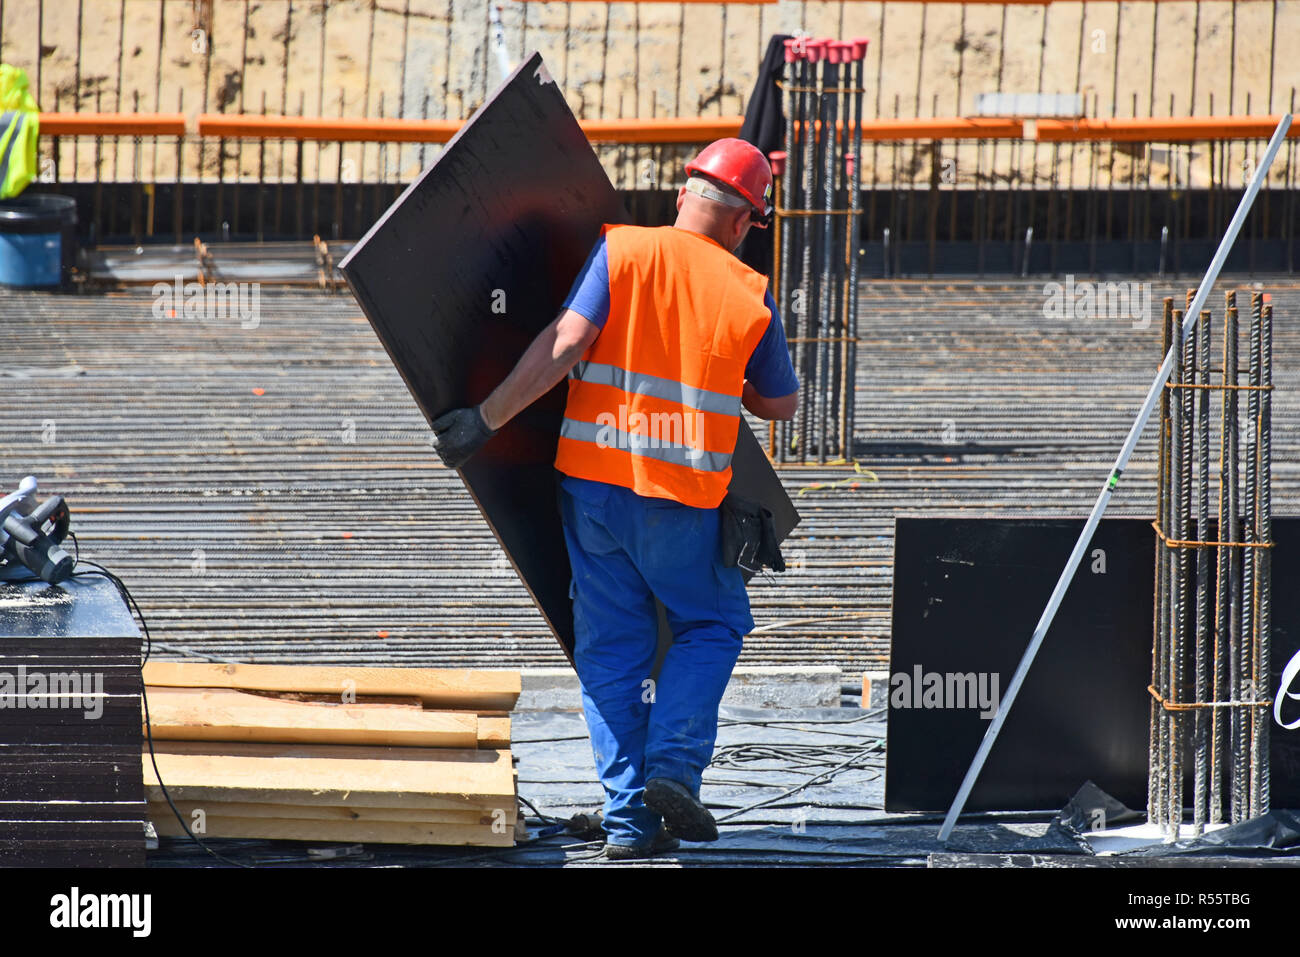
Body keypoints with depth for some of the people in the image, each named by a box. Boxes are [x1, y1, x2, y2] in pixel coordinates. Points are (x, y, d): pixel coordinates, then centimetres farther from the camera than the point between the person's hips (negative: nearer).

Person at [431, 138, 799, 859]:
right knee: (713, 623, 19)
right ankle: (674, 766, 0)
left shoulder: (621, 250, -2)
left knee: (611, 648, 10)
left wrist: (487, 419, -11)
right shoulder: (749, 295, 0)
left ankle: (627, 818, 6)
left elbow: (567, 341, -13)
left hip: (593, 478, 2)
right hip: (682, 498, -1)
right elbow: (781, 403, 13)